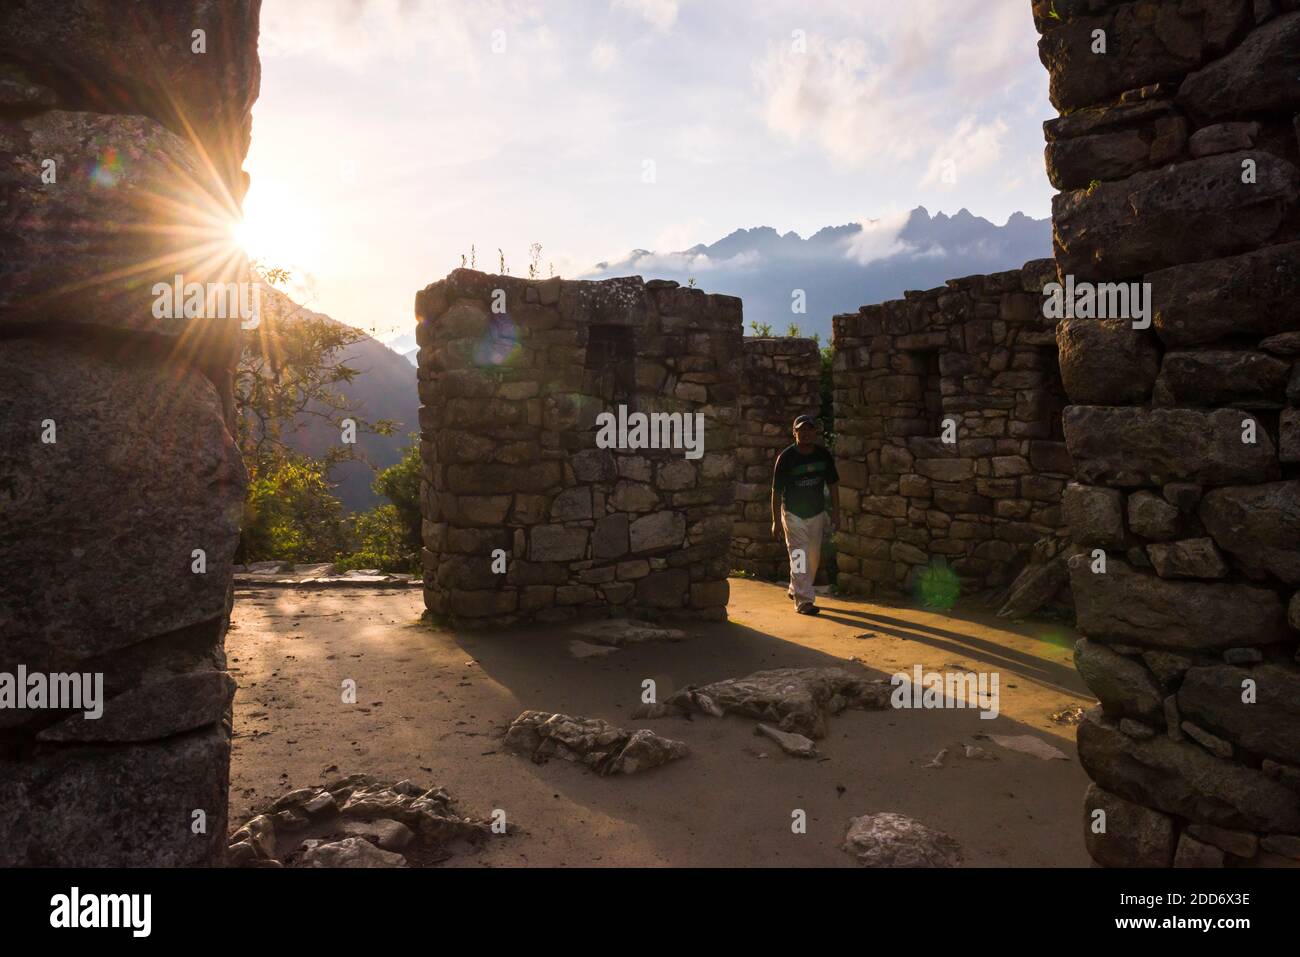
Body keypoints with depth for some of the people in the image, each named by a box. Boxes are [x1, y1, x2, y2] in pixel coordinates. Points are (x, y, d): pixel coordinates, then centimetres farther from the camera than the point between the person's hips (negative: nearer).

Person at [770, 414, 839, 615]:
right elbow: (776, 491, -10)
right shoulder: (786, 457, -15)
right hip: (793, 514, -5)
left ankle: (796, 590, 34)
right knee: (799, 556, -10)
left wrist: (835, 510, 3)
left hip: (817, 513, 5)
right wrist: (776, 520, -11)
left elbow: (832, 483, 7)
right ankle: (803, 600, -7)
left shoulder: (823, 455, -4)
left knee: (813, 557, 13)